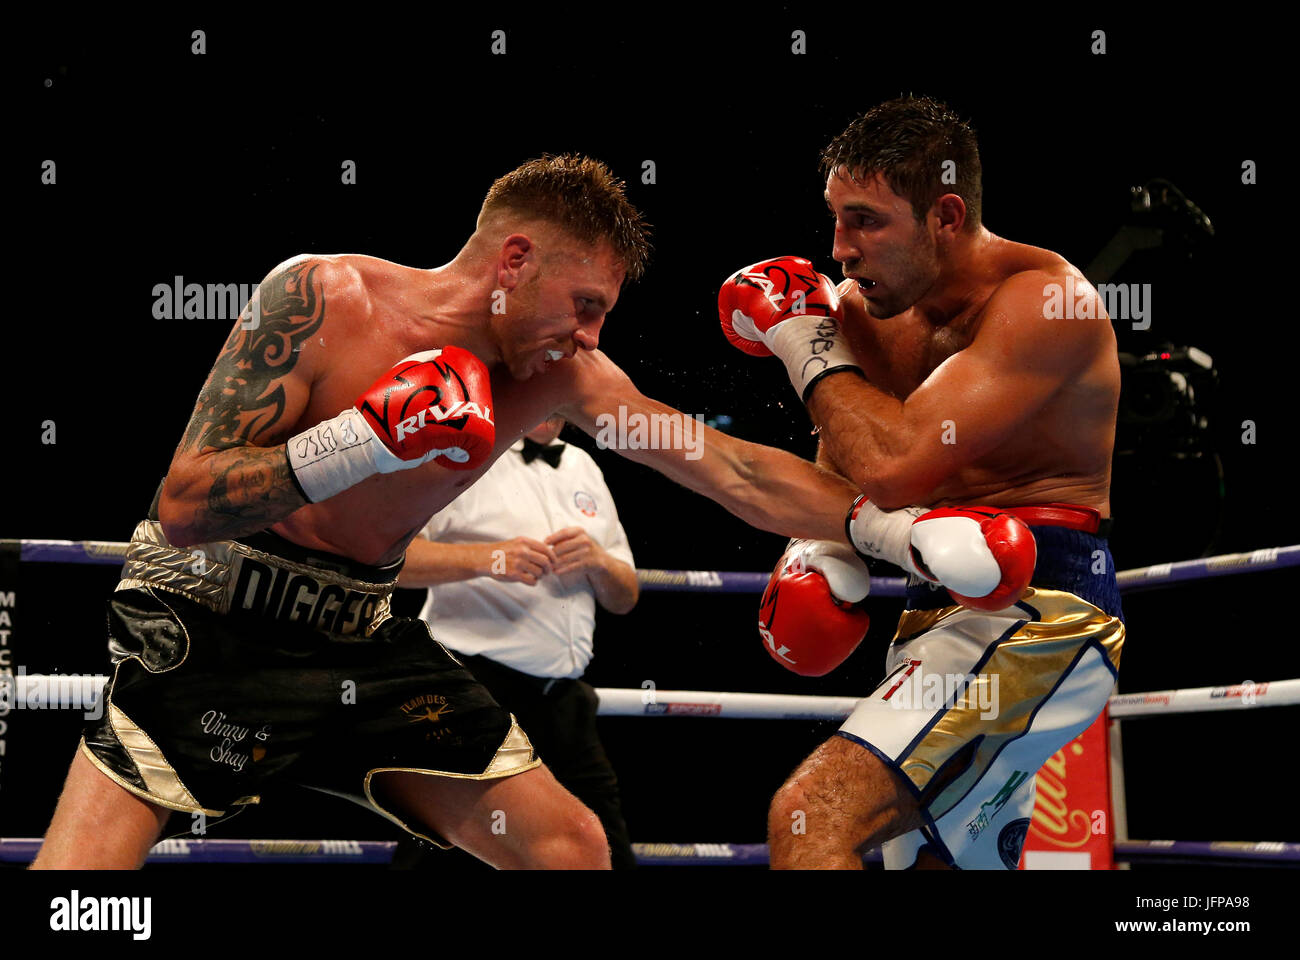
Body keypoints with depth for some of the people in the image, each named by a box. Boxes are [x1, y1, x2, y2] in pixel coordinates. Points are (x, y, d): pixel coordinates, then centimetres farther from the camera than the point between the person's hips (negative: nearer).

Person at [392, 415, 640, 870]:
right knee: (436, 858, -8)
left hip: (564, 697, 7)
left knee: (609, 856, 6)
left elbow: (625, 598, 21)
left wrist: (598, 561, -1)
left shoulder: (583, 467, 18)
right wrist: (488, 559, -24)